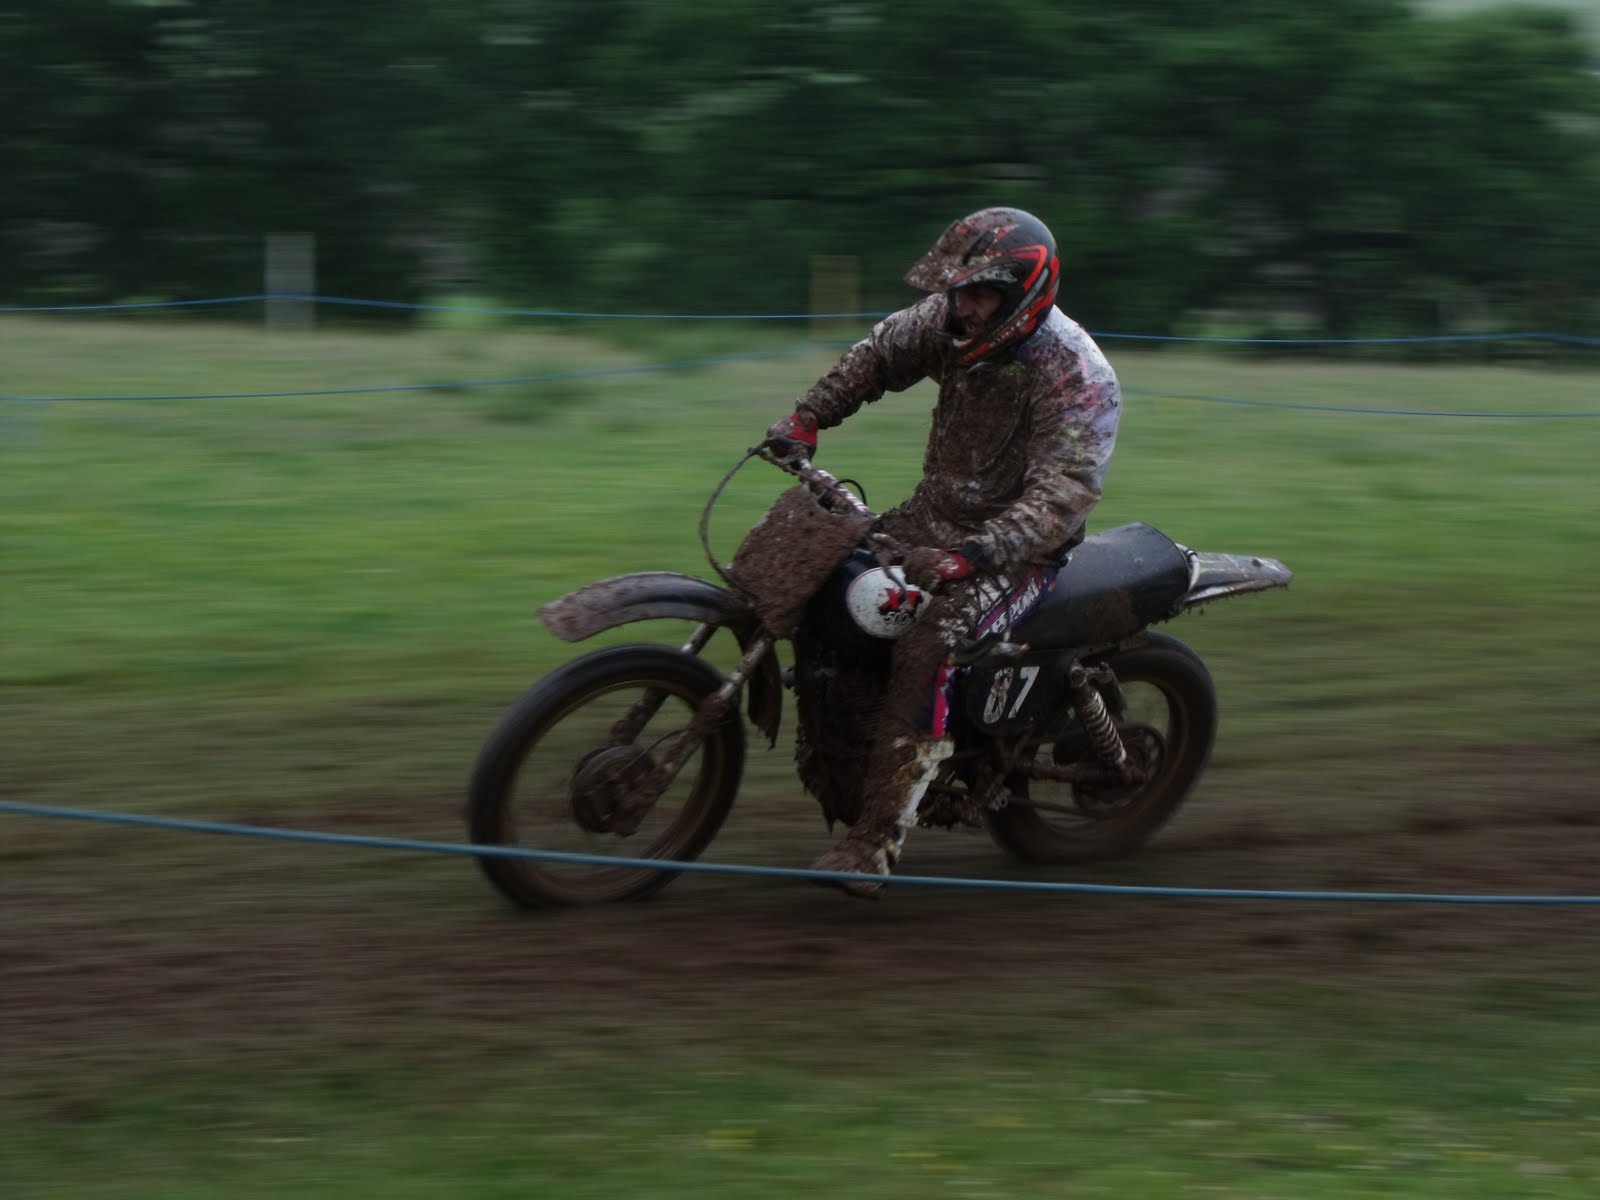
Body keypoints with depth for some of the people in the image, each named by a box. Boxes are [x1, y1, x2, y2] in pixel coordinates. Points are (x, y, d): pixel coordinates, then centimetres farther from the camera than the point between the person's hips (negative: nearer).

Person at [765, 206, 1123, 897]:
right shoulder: (953, 323, -5)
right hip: (935, 513, 8)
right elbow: (881, 353, 15)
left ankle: (876, 842, -31)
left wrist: (968, 556, -44)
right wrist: (807, 418, 3)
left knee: (926, 652, -30)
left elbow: (1060, 496, -33)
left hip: (1019, 547, -8)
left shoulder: (1080, 378, -26)